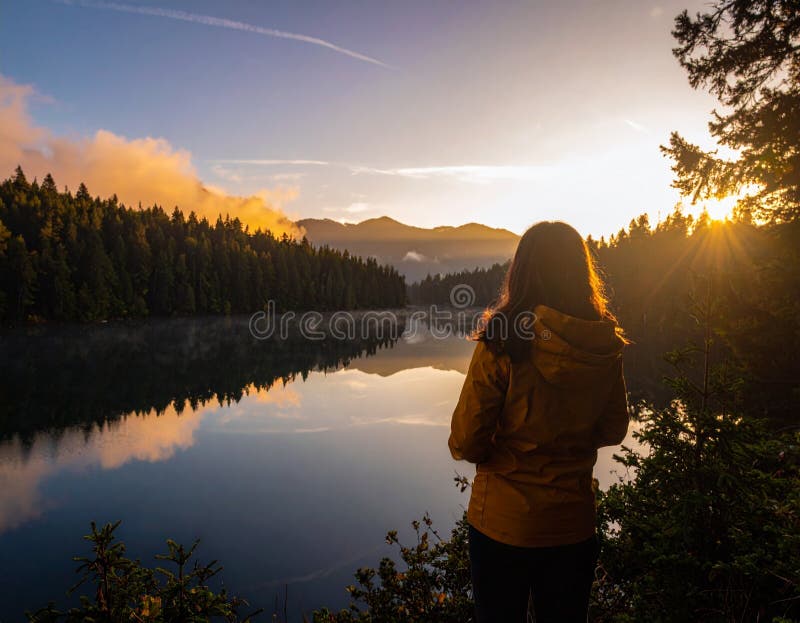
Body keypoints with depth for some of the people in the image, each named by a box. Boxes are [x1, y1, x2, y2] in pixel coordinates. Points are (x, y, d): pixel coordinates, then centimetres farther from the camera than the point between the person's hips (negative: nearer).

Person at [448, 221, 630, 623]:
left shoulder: (502, 342, -22)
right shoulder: (606, 348, -10)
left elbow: (465, 443, -18)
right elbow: (613, 431, 4)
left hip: (502, 523, -3)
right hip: (574, 525, 4)